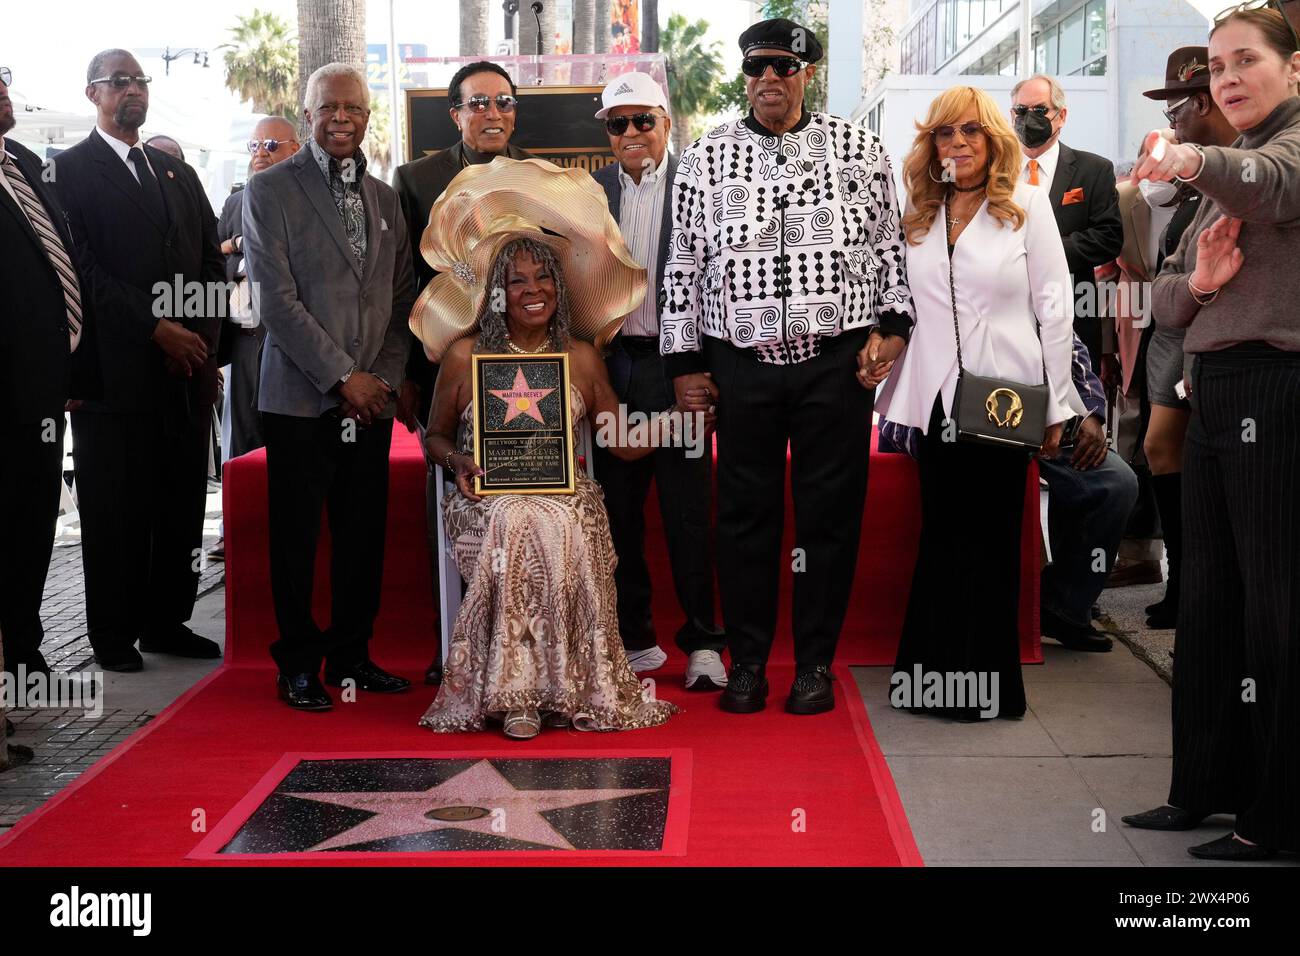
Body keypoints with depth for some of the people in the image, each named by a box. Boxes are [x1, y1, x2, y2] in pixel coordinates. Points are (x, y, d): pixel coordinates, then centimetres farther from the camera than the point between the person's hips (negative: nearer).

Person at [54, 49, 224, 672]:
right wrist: (156, 328, -14)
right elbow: (84, 269, -10)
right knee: (114, 507, 2)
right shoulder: (70, 171, 1)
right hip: (117, 370, -5)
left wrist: (201, 338, 1)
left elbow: (212, 264, 16)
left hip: (187, 368, 5)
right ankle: (113, 634, 11)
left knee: (182, 503, 7)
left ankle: (166, 621, 19)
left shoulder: (178, 174, 20)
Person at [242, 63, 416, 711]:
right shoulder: (269, 189, -1)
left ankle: (351, 656, 21)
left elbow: (402, 299, 15)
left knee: (364, 536, 8)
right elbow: (276, 298, -9)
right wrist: (343, 375, -12)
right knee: (296, 537, 1)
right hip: (301, 397, -4)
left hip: (371, 398, 5)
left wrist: (385, 377, 0)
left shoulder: (385, 198, 15)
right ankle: (298, 666, 13)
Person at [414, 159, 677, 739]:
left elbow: (625, 441, 14)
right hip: (488, 498, -1)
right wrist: (456, 460, -7)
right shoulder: (464, 356, 6)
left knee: (563, 534, -34)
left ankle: (557, 686, -18)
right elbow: (435, 436, 17)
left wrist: (679, 415, -2)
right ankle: (514, 689, -22)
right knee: (515, 529, -36)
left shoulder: (582, 358, 12)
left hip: (566, 497, 1)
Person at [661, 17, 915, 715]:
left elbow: (888, 244, 10)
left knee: (830, 511, 3)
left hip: (836, 362, 0)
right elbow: (684, 266, 8)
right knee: (745, 512, 5)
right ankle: (747, 659, 18)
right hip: (741, 366, 1)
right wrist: (683, 362, 5)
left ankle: (816, 661, 16)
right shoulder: (705, 158, 7)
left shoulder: (858, 149, 6)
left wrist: (892, 325, 0)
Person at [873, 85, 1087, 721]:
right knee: (942, 536, 6)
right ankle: (936, 674, 17)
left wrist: (1055, 406, -4)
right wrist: (881, 354, -3)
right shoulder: (917, 215, 11)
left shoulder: (1028, 205, 1)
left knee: (990, 537, 3)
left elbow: (1055, 308, -1)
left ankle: (985, 680, 15)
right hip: (936, 398, 3)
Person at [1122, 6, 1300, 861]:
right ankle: (1208, 786, 24)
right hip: (1215, 394, 8)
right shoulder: (1226, 177, 20)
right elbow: (1165, 298, 16)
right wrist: (1197, 281, -7)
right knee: (1208, 598, 13)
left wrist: (1195, 160, -51)